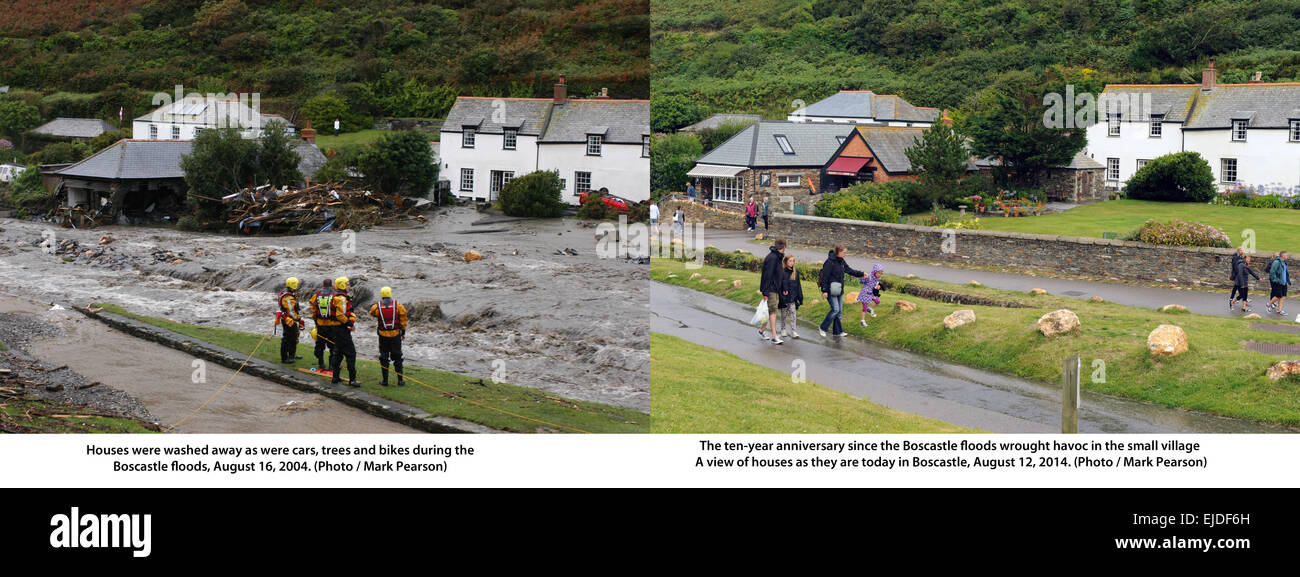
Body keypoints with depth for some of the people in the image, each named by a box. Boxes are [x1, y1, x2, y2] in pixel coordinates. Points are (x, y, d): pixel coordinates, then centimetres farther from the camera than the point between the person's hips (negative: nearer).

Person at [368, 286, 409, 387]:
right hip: (396, 335, 0)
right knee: (397, 357, 11)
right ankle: (400, 380, 12)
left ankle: (385, 380, 11)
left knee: (384, 358, 10)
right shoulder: (397, 305, -7)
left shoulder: (377, 306, -8)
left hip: (383, 336, 0)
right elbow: (403, 317, -2)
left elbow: (372, 313, 12)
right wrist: (403, 331, 8)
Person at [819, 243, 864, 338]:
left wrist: (861, 274, 5)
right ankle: (823, 328, 3)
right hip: (831, 290, -9)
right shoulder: (830, 262, -17)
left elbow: (849, 270, 17)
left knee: (839, 311, 9)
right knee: (835, 309, -11)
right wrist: (824, 290, -18)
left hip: (839, 290, 9)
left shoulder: (841, 261, 8)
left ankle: (838, 331, 16)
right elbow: (824, 276, -17)